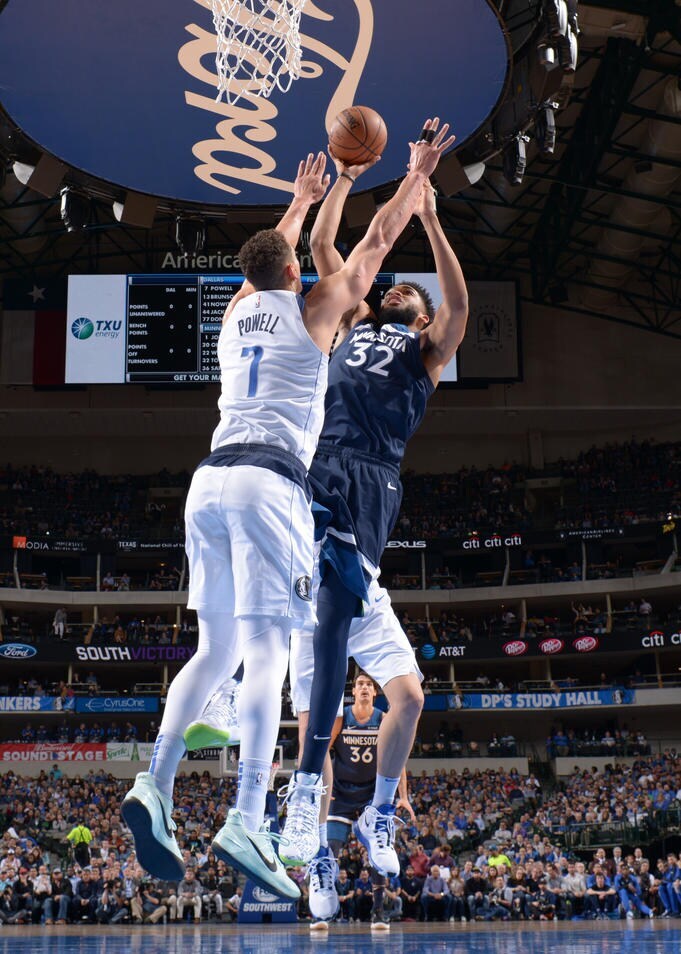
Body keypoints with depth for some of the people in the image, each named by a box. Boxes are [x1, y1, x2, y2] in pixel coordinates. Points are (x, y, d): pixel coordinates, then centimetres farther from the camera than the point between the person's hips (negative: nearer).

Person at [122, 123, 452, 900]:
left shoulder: (237, 310, 22)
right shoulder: (312, 310, 9)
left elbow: (269, 257, 43)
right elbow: (376, 241, 17)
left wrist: (302, 199, 57)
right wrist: (418, 174, 30)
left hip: (210, 480, 6)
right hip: (268, 483, -6)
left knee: (217, 648, 11)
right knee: (265, 650, -13)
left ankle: (154, 785, -5)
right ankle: (246, 823, -23)